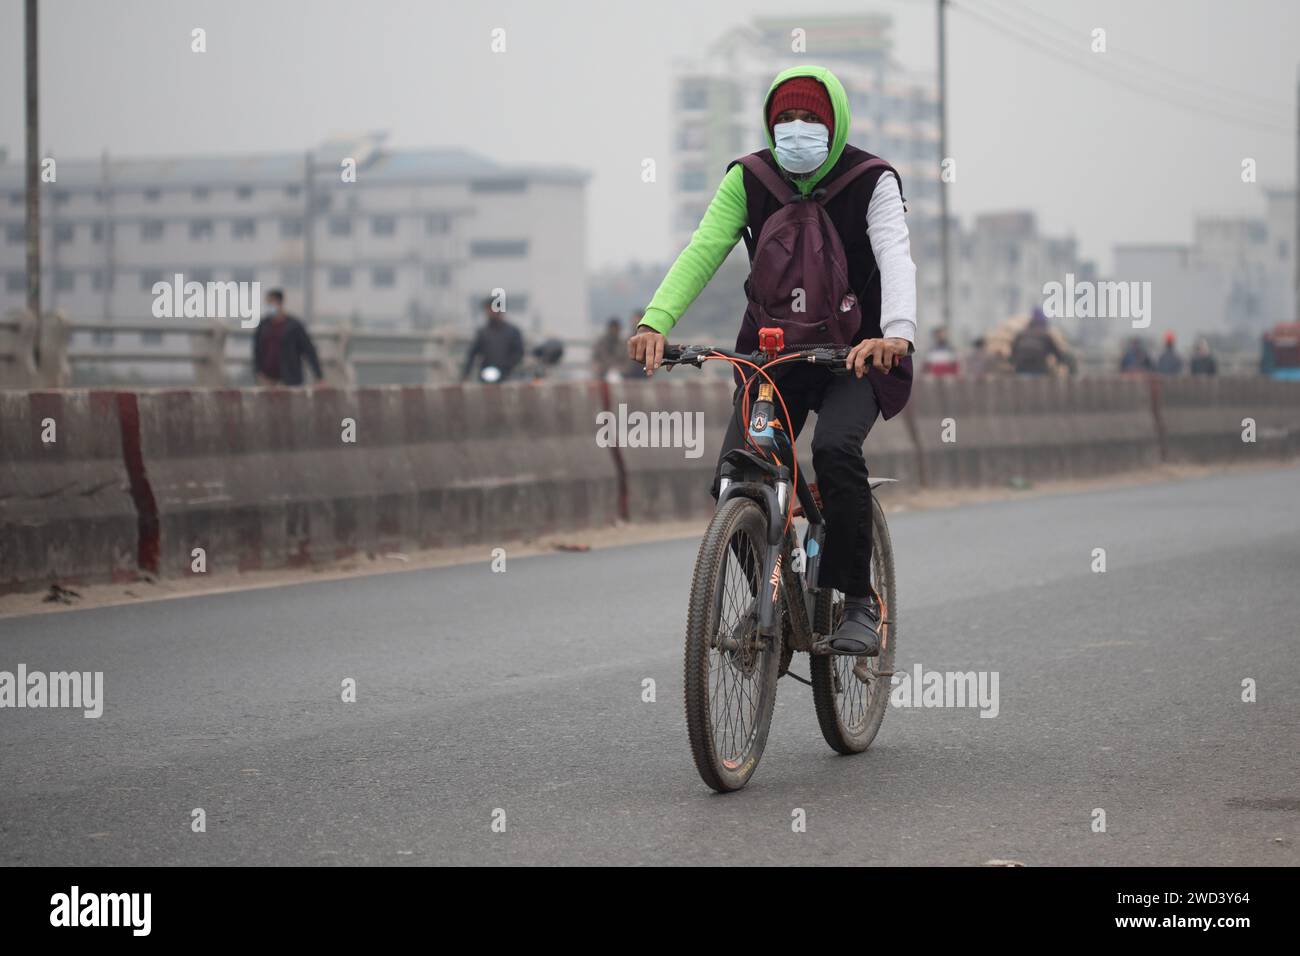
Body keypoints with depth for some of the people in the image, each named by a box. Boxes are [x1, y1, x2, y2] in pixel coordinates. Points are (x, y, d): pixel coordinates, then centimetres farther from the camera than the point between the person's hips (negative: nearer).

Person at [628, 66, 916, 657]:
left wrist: (896, 333, -45)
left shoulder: (871, 181, -9)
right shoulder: (748, 178, -1)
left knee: (835, 448, -31)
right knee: (731, 482, -13)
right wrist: (654, 321, -31)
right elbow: (702, 251, -12)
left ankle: (859, 602, -15)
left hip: (854, 354, -3)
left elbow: (895, 255, -24)